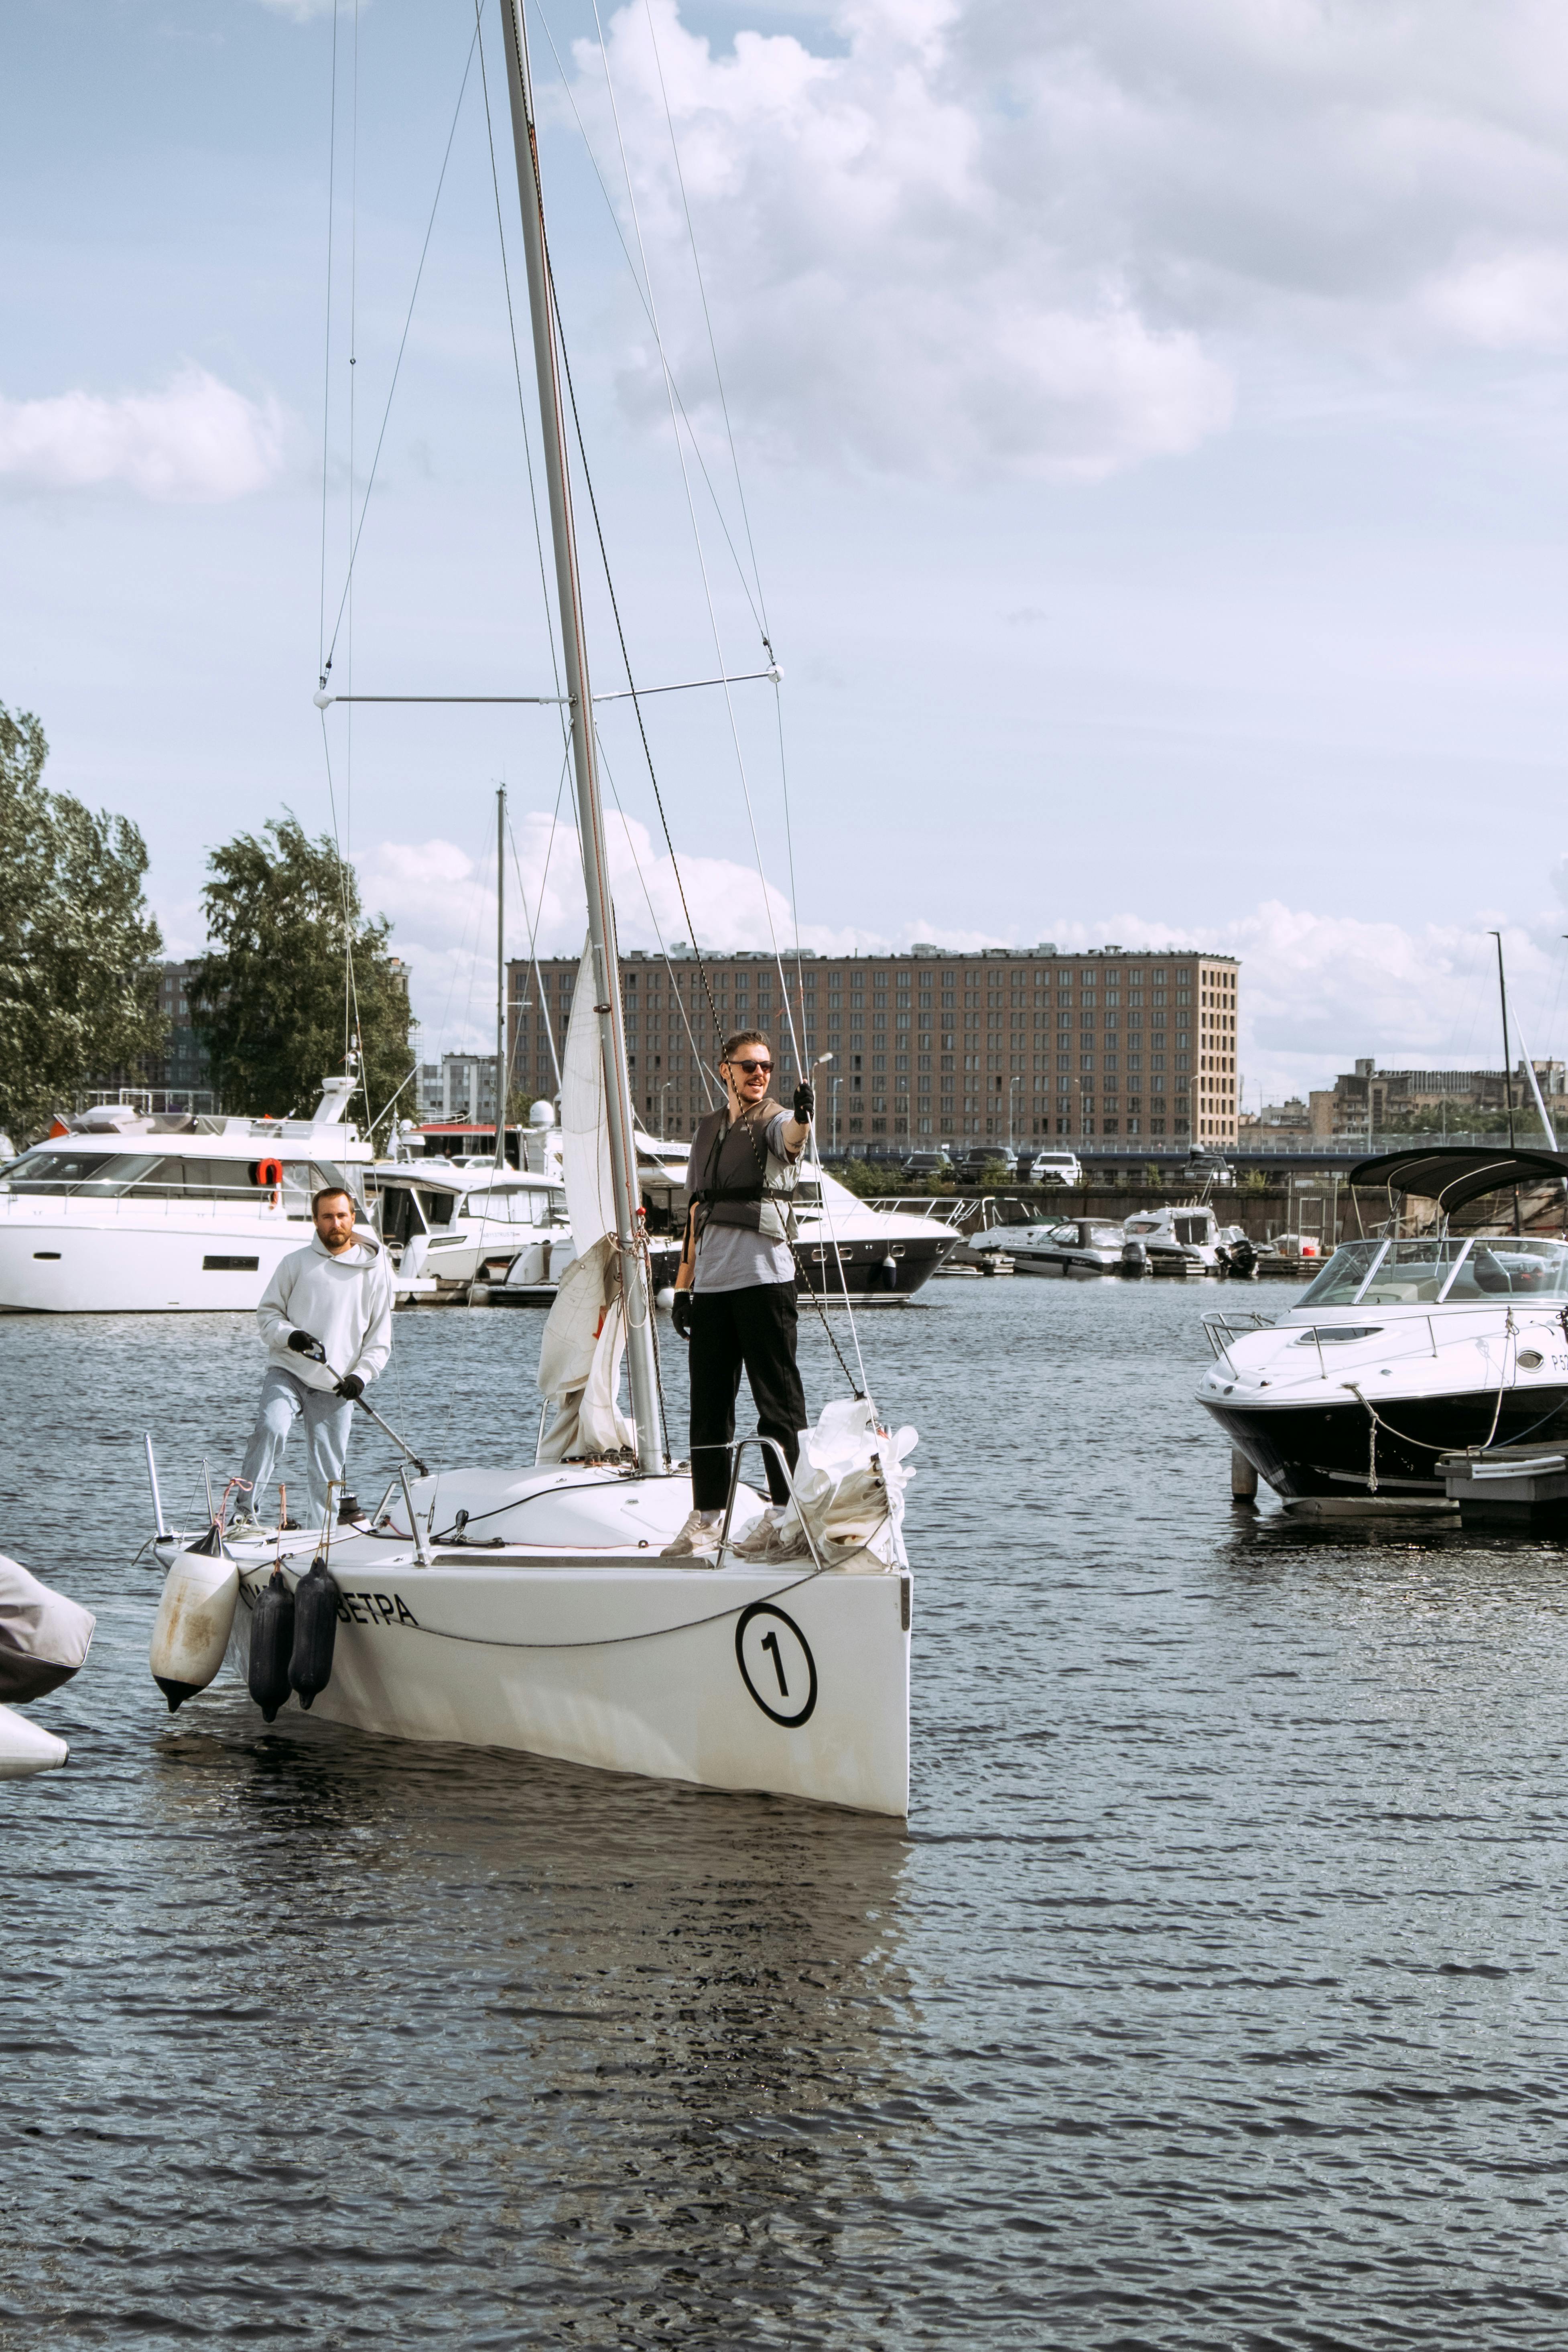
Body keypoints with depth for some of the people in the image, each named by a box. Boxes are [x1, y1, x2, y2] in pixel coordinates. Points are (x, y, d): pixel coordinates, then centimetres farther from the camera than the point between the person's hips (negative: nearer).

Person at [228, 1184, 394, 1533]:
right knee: (271, 1428, -28)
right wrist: (290, 1336, -14)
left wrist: (361, 1374, -6)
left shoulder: (374, 1271, 7)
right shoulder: (297, 1263, 5)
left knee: (327, 1473, 2)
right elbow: (267, 1312, 8)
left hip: (335, 1387, 2)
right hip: (286, 1372, -2)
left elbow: (380, 1337, 11)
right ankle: (245, 1513, -28)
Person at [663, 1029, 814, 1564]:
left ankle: (786, 1516, -4)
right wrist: (684, 1284, 17)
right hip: (711, 1280, 7)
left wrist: (802, 1119, -51)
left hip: (764, 1275, -6)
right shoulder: (708, 1129, 19)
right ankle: (706, 1518, 16)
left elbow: (790, 1138, -27)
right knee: (709, 1403, 9)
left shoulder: (774, 1121, -1)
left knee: (777, 1399, -6)